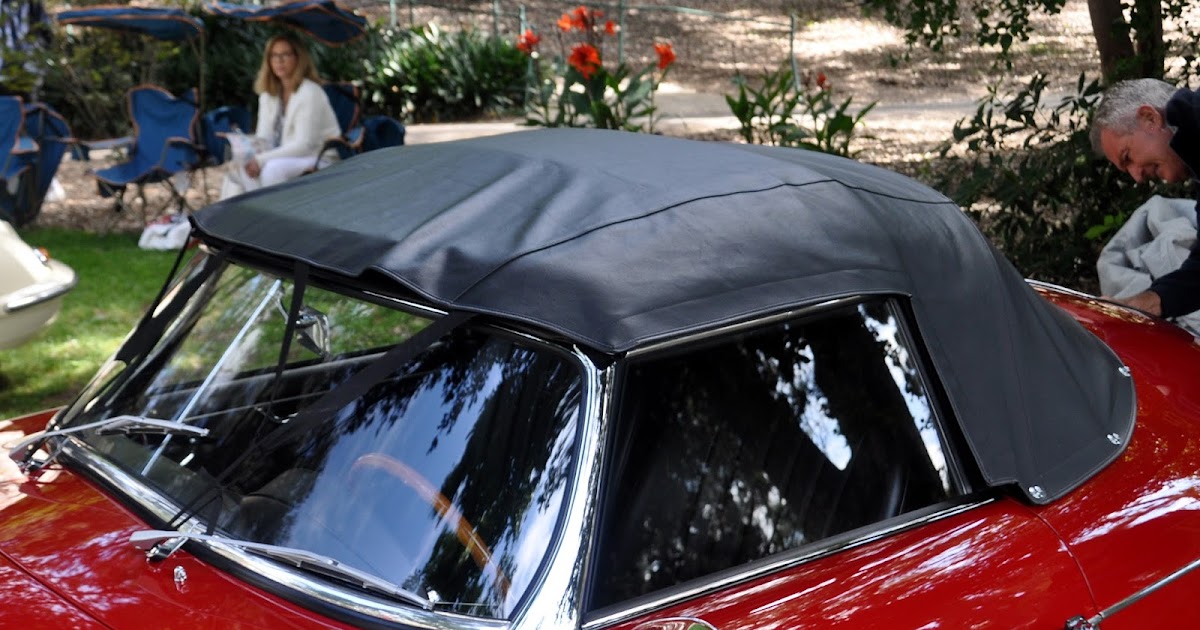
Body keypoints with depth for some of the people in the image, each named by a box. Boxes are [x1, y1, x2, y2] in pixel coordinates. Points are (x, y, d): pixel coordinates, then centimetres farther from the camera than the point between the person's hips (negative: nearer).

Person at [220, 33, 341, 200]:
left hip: (320, 161, -8)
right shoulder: (269, 94, 10)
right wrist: (254, 157, -16)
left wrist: (261, 160, -23)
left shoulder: (310, 93, -15)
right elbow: (263, 137, 8)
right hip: (288, 156, 8)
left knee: (273, 168, -34)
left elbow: (304, 145, -20)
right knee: (237, 165, -12)